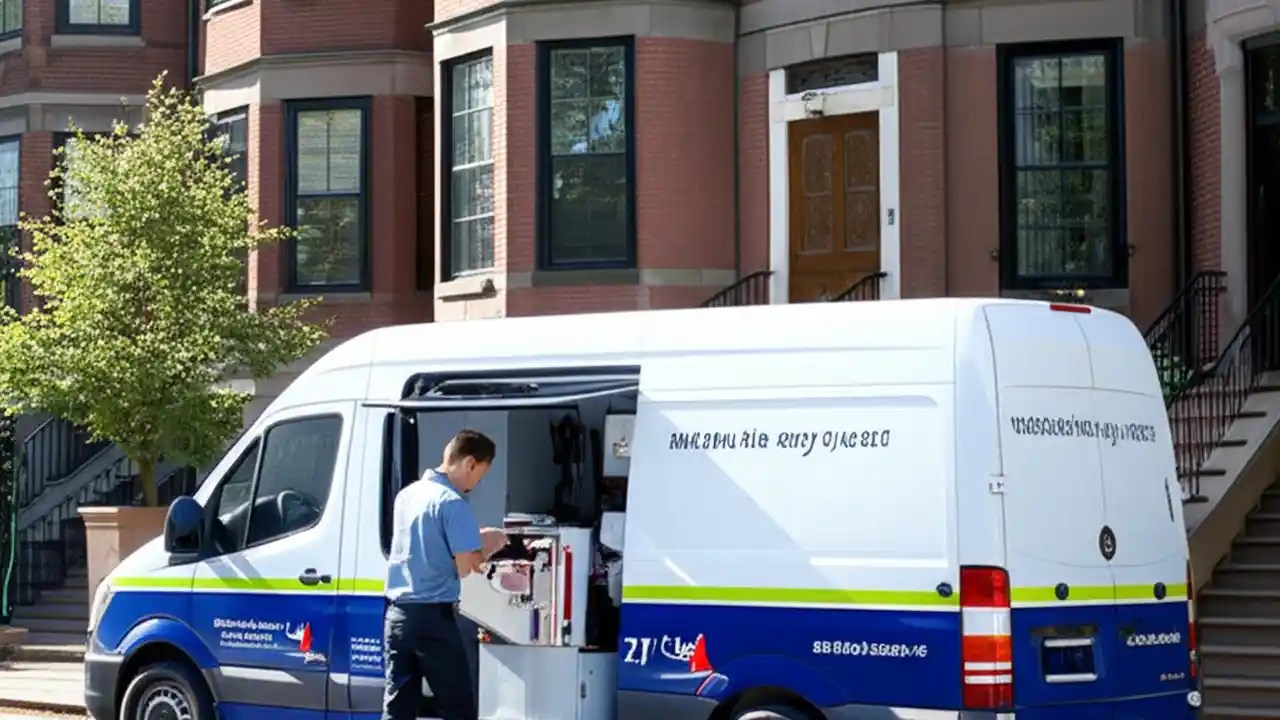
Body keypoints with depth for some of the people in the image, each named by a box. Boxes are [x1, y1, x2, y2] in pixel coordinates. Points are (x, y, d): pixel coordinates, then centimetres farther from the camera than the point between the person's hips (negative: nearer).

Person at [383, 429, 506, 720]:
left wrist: (473, 539, 20)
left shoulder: (407, 494, 12)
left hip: (396, 614, 7)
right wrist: (487, 547, 3)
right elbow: (465, 567, -15)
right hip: (434, 617, -7)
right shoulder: (452, 503, -13)